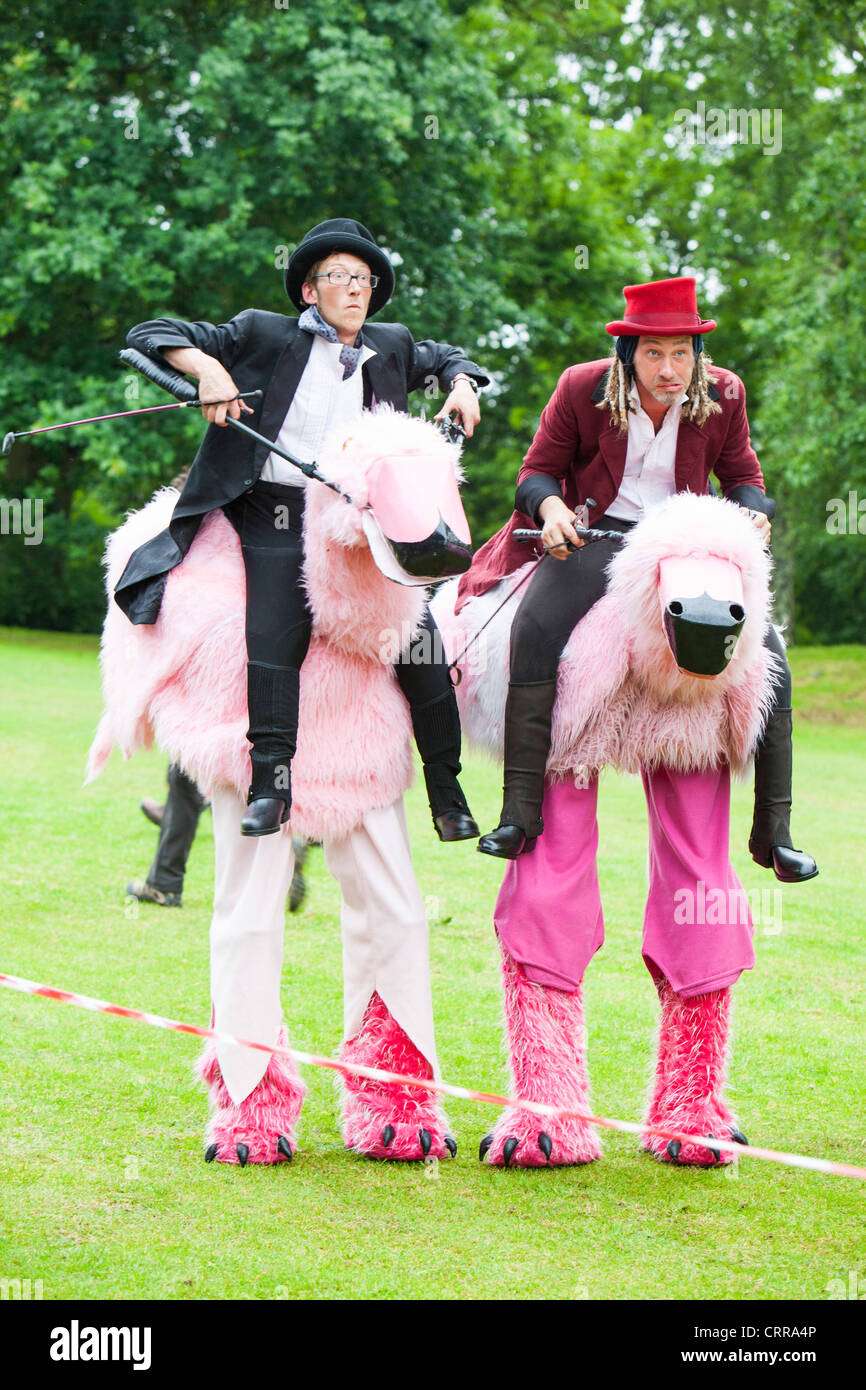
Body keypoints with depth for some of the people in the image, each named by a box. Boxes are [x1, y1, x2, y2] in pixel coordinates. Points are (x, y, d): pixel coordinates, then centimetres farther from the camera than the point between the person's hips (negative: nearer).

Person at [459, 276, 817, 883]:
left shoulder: (724, 394, -1)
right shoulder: (582, 389, -6)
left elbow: (743, 475, 12)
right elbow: (538, 469, 3)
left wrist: (754, 513, -11)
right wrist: (551, 506, -20)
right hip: (596, 536, -2)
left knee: (766, 649, -14)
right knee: (536, 628, -30)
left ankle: (774, 831, -5)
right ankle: (521, 812, -27)